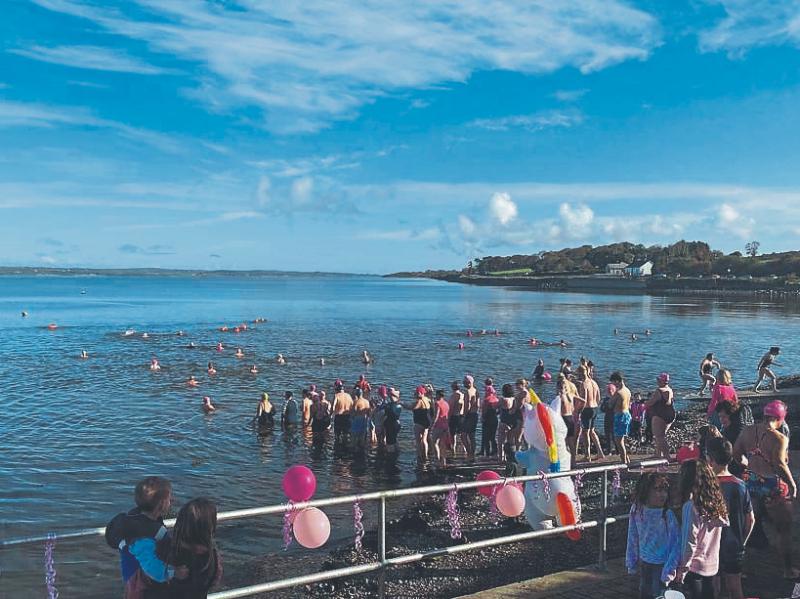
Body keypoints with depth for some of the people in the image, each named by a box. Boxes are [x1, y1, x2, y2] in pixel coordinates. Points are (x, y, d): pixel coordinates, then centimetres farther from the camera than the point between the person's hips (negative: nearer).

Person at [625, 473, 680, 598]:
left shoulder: (668, 515, -22)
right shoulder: (637, 510, -10)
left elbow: (676, 545, -16)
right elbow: (633, 538, 2)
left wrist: (668, 571, -17)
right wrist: (631, 562, 7)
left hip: (661, 565, -4)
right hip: (644, 563, 4)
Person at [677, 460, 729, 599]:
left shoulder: (691, 506, -21)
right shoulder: (716, 502, -2)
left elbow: (690, 542, -19)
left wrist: (683, 568, -10)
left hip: (694, 567, -6)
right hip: (712, 565, 6)